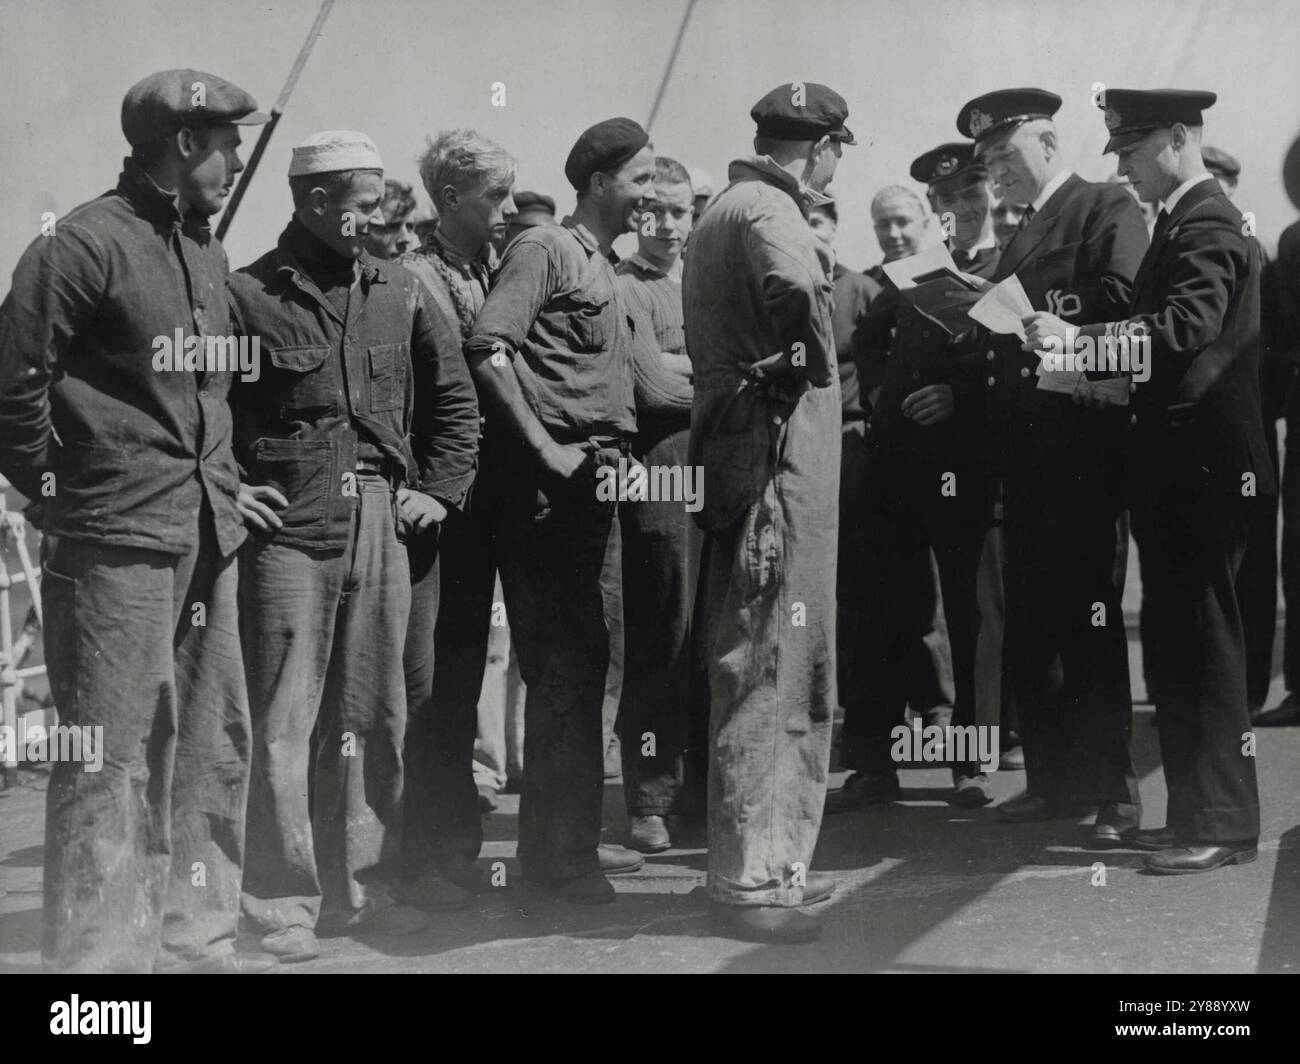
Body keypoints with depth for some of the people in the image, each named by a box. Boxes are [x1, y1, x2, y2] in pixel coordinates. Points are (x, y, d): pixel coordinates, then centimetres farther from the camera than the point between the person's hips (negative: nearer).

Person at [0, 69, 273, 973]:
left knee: (215, 744, 13)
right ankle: (99, 952, 5)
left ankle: (197, 935, 24)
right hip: (120, 537, -8)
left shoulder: (206, 252, 15)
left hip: (207, 534, 9)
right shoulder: (86, 243, -10)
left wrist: (222, 483, 16)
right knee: (112, 757, -4)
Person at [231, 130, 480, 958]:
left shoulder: (400, 293, 11)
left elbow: (454, 398, 20)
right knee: (285, 719, -3)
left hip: (382, 525, 5)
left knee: (374, 717, 8)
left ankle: (361, 888, 18)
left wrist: (438, 488, 12)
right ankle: (285, 902, 4)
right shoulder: (248, 294, -4)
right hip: (289, 527, -5)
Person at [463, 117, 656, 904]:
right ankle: (562, 849, -1)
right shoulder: (545, 250, -4)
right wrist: (549, 453, -17)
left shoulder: (606, 271, 22)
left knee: (576, 664, 11)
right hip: (553, 486, -9)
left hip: (597, 488, 9)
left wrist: (617, 457, 10)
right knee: (569, 663, -8)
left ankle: (559, 846, 20)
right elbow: (488, 351, -16)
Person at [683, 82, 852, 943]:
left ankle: (775, 860, 27)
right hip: (778, 446, -10)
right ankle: (751, 879, 1)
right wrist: (811, 357, -19)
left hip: (735, 443, 10)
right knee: (767, 663, -5)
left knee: (786, 663, 17)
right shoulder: (769, 209, -13)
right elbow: (792, 287, -36)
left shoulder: (726, 208, 18)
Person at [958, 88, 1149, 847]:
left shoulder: (1109, 209, -2)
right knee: (1029, 622, 8)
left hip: (1083, 449, -8)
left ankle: (1112, 790, 2)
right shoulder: (1022, 235, 23)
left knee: (1088, 617, -6)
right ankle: (1054, 780, 16)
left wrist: (1030, 307, -17)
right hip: (1025, 452, 8)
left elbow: (1121, 299, -17)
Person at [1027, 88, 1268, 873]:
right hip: (1180, 464, 10)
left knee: (1204, 643, -5)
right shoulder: (1184, 222, 18)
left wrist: (1080, 335, -30)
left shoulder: (1208, 224, -13)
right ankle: (1197, 811, 21)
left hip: (1204, 468, -10)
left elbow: (1188, 324, -27)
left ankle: (1222, 823, 2)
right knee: (1186, 643, 13)